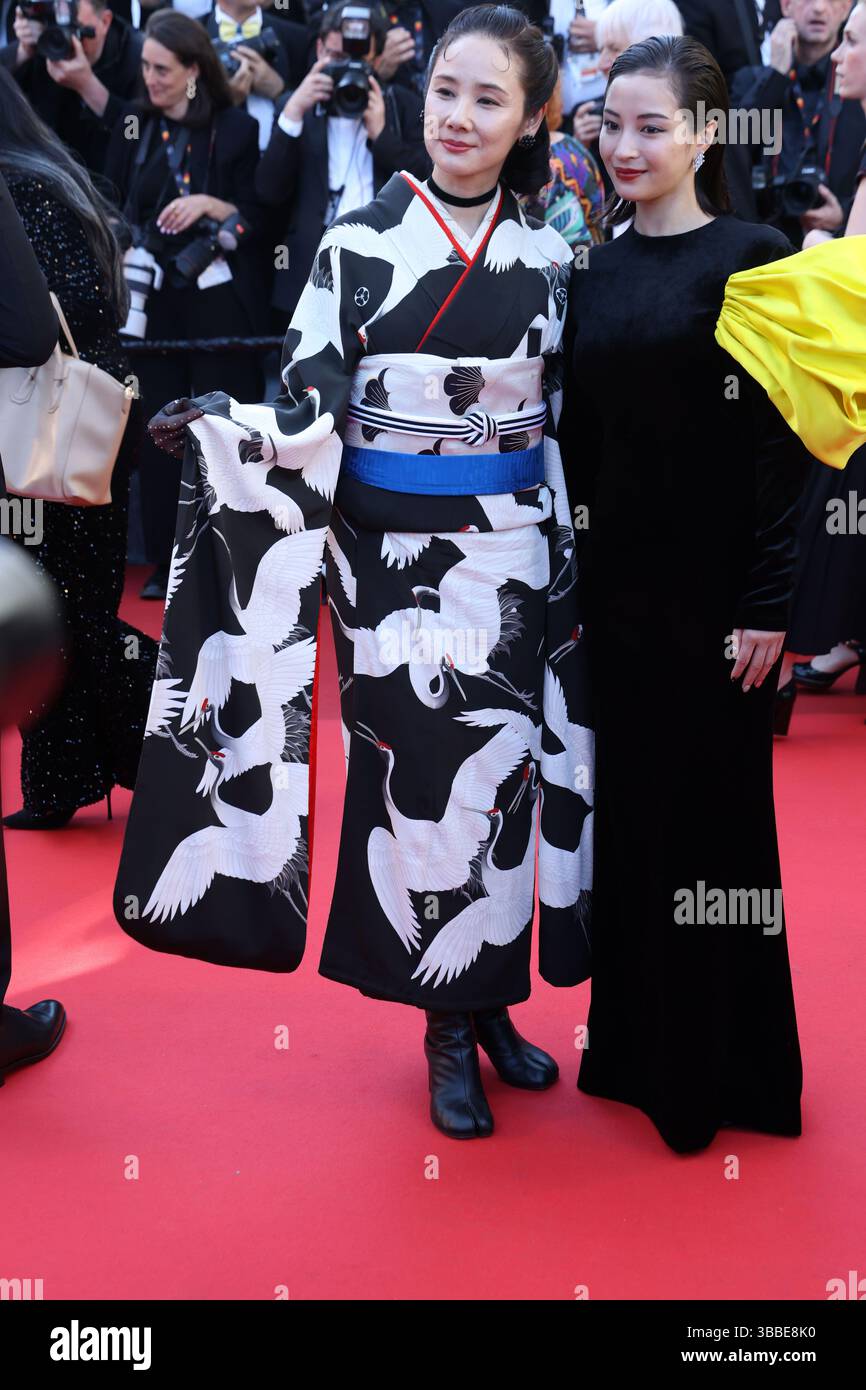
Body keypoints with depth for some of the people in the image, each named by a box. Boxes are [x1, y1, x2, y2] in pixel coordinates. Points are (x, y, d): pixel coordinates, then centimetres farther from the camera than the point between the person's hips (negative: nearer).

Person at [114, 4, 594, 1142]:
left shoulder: (547, 257, 5)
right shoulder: (358, 244, -2)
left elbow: (563, 426, 9)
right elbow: (310, 411, -5)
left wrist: (567, 567, 7)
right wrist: (229, 429, -25)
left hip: (510, 551, 2)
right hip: (389, 551, -2)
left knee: (500, 763, 6)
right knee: (416, 770, 3)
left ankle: (485, 993, 25)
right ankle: (448, 1024, 19)